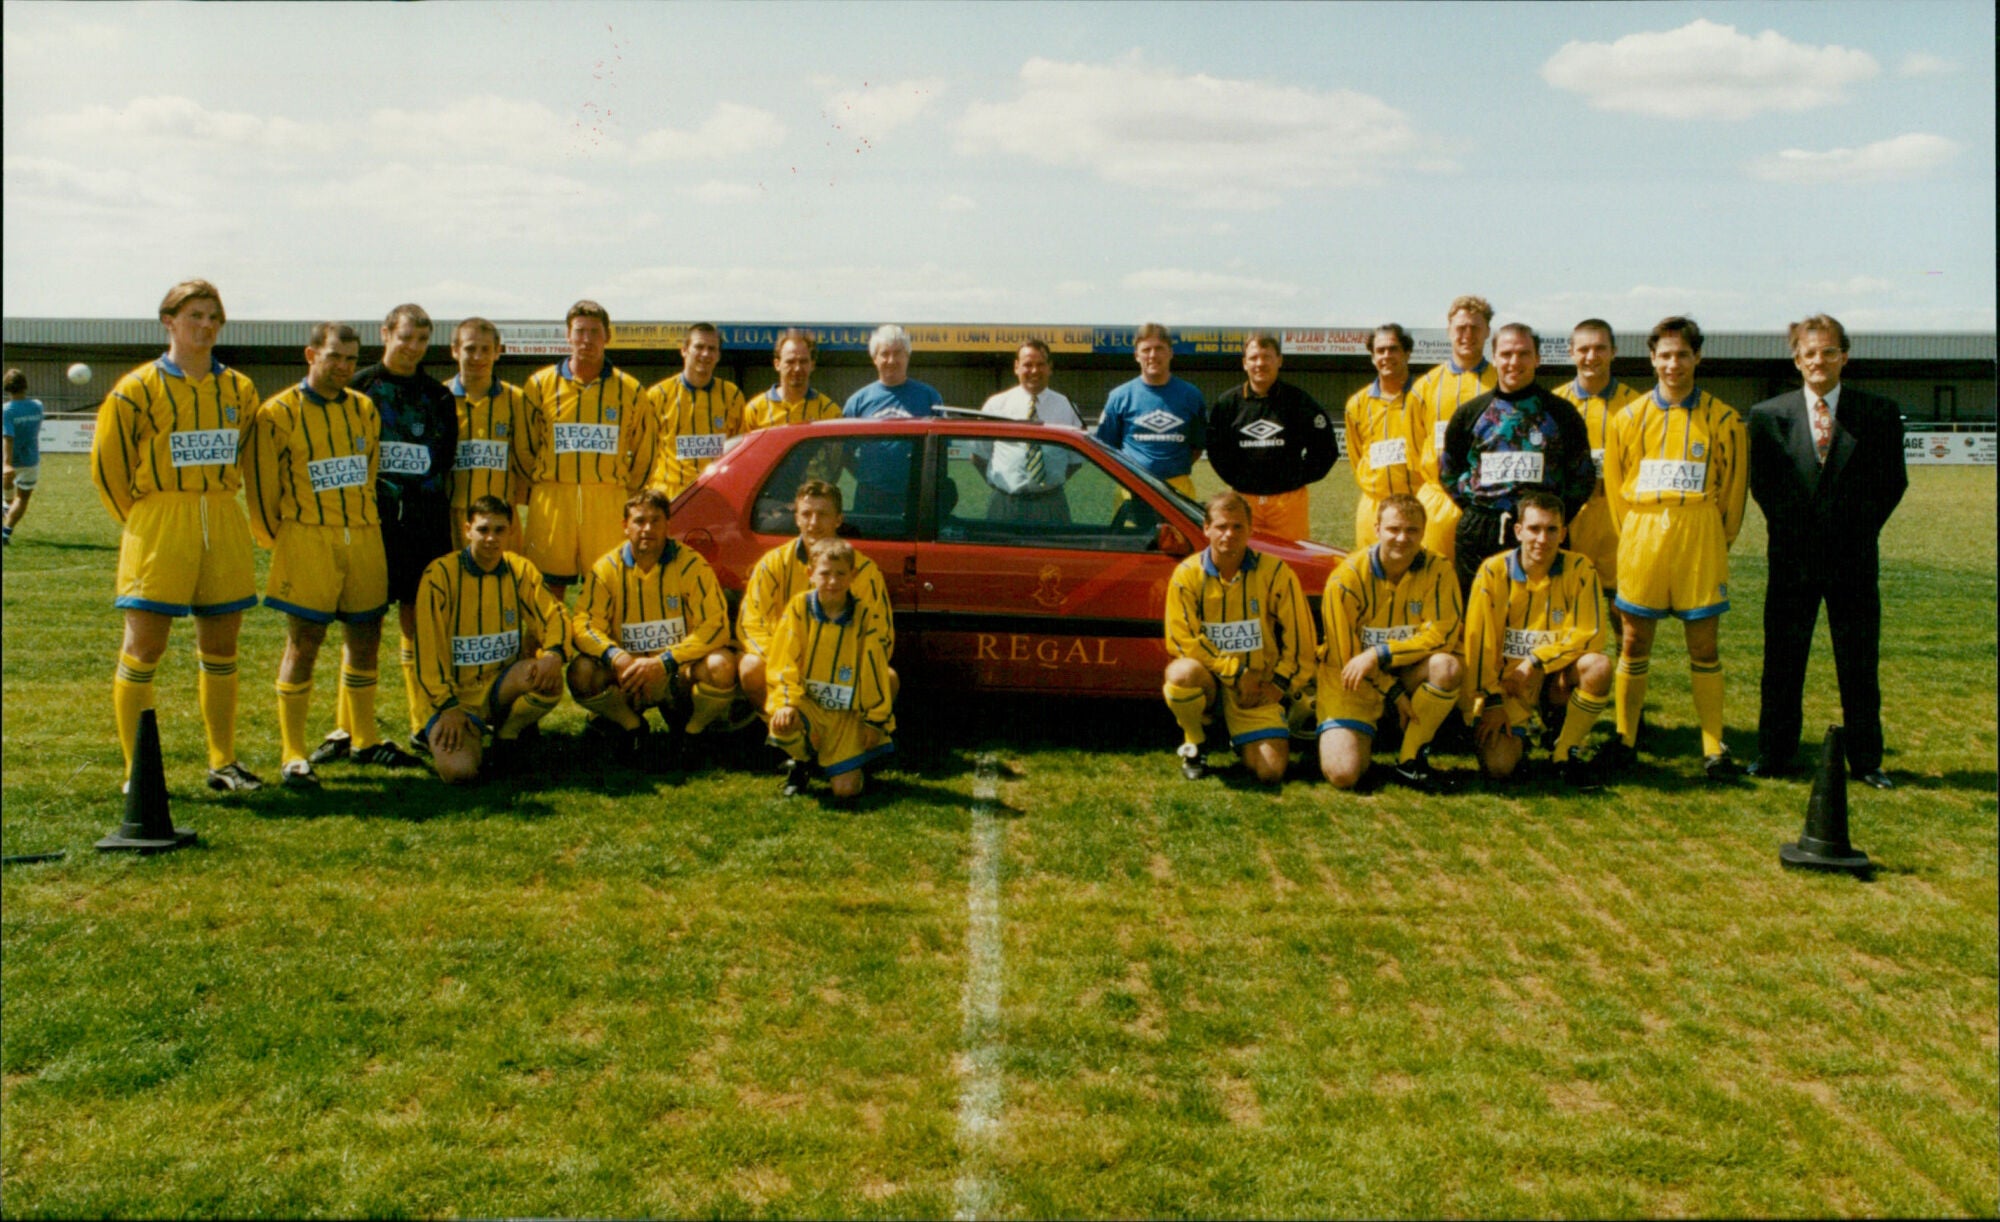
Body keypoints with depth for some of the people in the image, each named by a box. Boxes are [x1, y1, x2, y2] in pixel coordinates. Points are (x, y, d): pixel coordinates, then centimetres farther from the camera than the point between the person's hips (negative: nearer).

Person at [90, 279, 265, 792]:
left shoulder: (239, 389, 8)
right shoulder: (137, 389, -4)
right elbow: (106, 464, 0)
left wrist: (216, 504, 15)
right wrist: (144, 520, 3)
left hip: (224, 527, 4)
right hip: (158, 526, -4)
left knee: (221, 648, 9)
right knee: (143, 647, -3)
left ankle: (223, 762, 18)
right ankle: (137, 770, 5)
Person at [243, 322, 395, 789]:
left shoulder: (365, 409, 10)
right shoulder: (278, 413, -5)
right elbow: (261, 484, -2)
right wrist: (277, 540, 4)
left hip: (364, 538, 5)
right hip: (307, 540, -5)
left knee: (364, 637, 11)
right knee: (303, 643, -4)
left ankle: (364, 740, 25)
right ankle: (293, 757, 2)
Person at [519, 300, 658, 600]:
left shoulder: (630, 390, 6)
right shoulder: (541, 384, 6)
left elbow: (646, 451, 15)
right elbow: (524, 446, 12)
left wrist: (626, 492, 15)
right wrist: (539, 487, 13)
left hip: (609, 504, 0)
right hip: (552, 500, 0)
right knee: (548, 587, 3)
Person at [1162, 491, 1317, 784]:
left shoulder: (1275, 572, -5)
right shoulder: (1187, 574, -8)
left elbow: (1300, 637, 1)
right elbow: (1183, 640, -10)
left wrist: (1280, 684, -4)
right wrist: (1236, 673, -14)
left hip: (1257, 686, 1)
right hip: (1209, 675, -1)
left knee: (1270, 772, -14)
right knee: (1181, 673, -38)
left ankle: (1245, 738, 24)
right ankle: (1193, 744, -6)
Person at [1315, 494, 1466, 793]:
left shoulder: (1437, 569, -11)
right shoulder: (1347, 578, -16)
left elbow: (1443, 634, -17)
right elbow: (1346, 656, -11)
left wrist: (1379, 654, -25)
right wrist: (1395, 695, -15)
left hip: (1407, 675, 2)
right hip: (1354, 684, -2)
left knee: (1448, 666, -31)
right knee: (1343, 774, -20)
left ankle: (1410, 762, -12)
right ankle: (1362, 736, 19)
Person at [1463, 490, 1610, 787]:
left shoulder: (1580, 569, -8)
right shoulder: (1494, 571, -10)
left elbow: (1589, 634, -10)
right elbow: (1478, 640, -9)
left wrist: (1535, 661, -17)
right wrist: (1492, 700, -11)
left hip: (1557, 678, 1)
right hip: (1508, 681, -1)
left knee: (1598, 666, -32)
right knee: (1497, 765, -22)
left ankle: (1567, 754, -10)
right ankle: (1518, 734, 18)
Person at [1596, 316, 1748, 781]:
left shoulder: (1722, 420, 1)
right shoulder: (1628, 418, 6)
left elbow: (1733, 485, 7)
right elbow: (1614, 482, 12)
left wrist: (1716, 537, 7)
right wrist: (1635, 534, 9)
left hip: (1700, 540, -1)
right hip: (1641, 538, 1)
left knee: (1703, 645, 2)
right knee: (1634, 642, 5)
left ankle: (1713, 748, 8)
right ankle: (1625, 739, 15)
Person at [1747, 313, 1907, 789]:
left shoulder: (1879, 413, 0)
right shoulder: (1768, 415, 2)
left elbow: (1893, 480, 5)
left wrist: (1861, 530, -1)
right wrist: (1786, 529, 2)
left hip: (1855, 558, 0)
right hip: (1792, 558, 0)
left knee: (1859, 666, 7)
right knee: (1781, 664, 6)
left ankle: (1866, 759, 18)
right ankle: (1773, 755, 16)